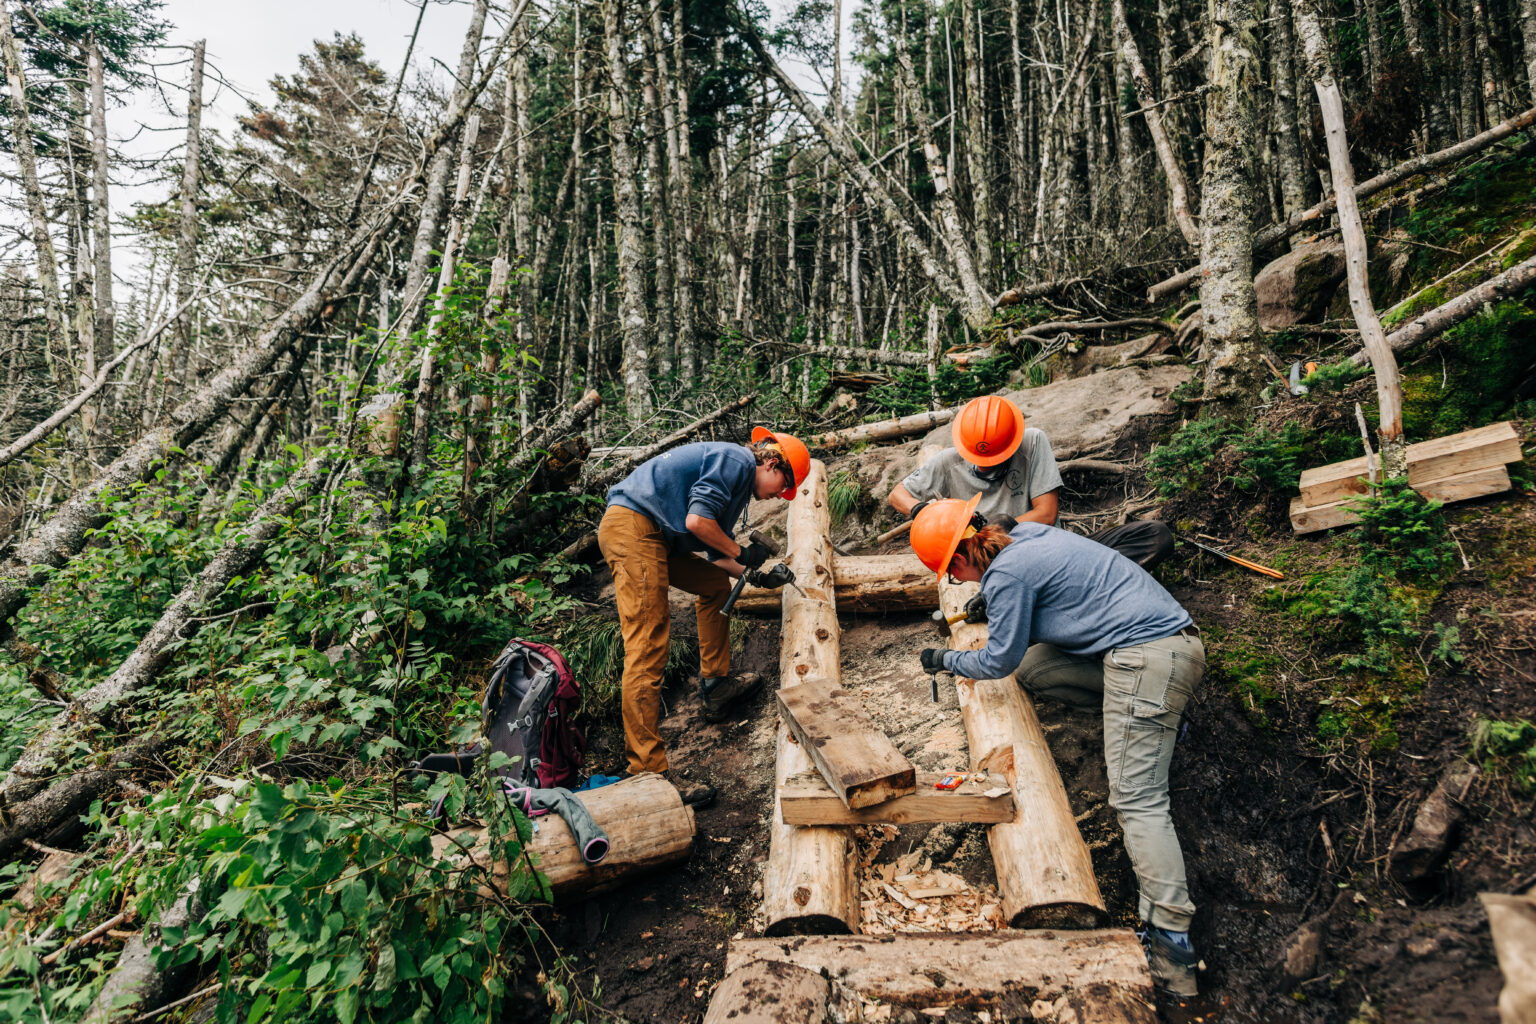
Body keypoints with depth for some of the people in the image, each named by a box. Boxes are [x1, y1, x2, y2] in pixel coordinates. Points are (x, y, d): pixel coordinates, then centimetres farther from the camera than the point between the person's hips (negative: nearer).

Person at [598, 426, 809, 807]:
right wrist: (743, 554, -5)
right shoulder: (738, 460, -5)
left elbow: (716, 557, 28)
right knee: (648, 648, -14)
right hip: (633, 524, -11)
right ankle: (647, 772, -16)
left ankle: (715, 686, 31)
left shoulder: (736, 477, 26)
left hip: (654, 535, 11)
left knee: (716, 585, 24)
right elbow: (697, 520, -18)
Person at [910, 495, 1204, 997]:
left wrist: (945, 660, 14)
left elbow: (998, 661, -2)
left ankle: (1172, 944, -18)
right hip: (1174, 635, 10)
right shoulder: (1026, 535, 14)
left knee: (1136, 799, -12)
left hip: (1148, 653, -10)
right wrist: (995, 603, 35)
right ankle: (1158, 714, 16)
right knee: (1032, 669, 15)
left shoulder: (1005, 574, -13)